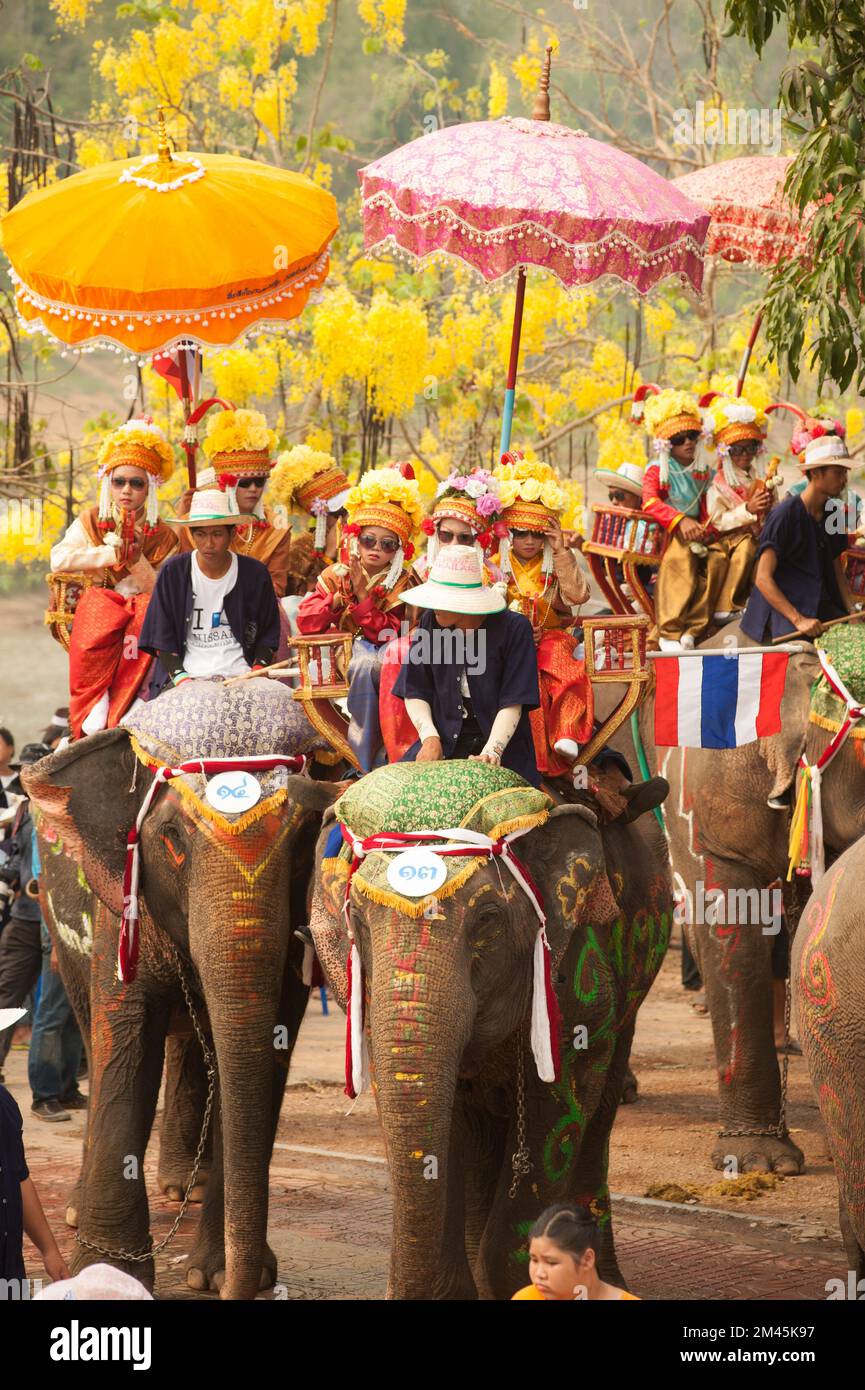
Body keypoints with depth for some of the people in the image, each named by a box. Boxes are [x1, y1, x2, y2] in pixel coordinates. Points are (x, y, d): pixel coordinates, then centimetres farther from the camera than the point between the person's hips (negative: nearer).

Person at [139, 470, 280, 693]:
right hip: (188, 673, -1)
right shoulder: (173, 573, 2)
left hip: (240, 675, 1)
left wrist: (258, 669, -4)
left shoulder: (254, 574, 5)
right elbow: (162, 640, 3)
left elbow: (268, 633, 13)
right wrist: (181, 678, -11)